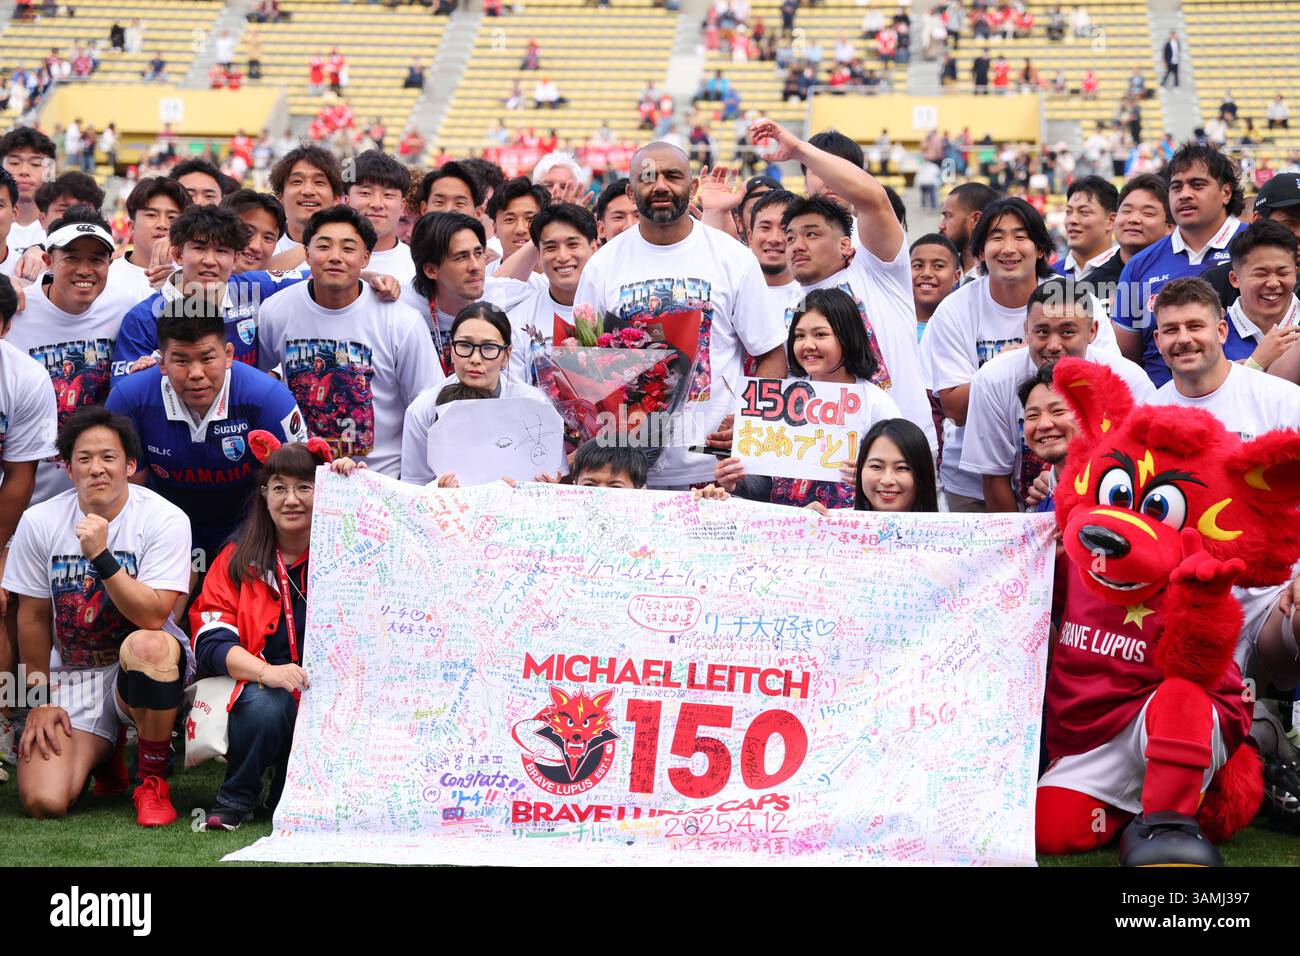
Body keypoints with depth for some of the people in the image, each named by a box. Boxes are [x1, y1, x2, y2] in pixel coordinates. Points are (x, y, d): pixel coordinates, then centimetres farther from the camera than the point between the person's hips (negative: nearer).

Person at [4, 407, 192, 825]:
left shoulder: (164, 520, -13)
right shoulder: (39, 522, -3)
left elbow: (153, 616, -22)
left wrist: (101, 556, -31)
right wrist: (38, 699, 5)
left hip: (150, 667, -2)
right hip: (72, 676, 2)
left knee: (145, 646, -41)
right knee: (42, 803, -19)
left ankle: (153, 781, -16)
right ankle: (103, 748, 19)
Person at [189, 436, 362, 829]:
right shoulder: (237, 559, 5)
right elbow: (210, 642, -5)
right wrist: (266, 671, -24)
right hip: (261, 690, -1)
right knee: (266, 705, -34)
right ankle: (234, 800, -7)